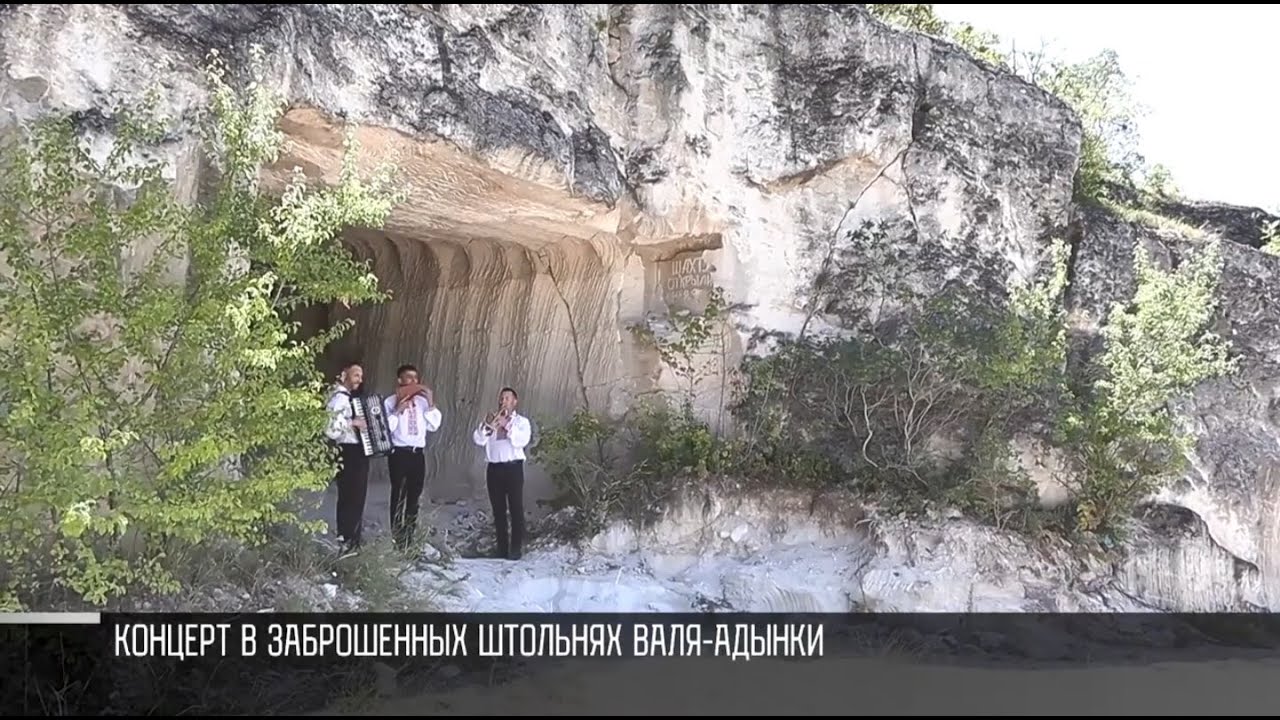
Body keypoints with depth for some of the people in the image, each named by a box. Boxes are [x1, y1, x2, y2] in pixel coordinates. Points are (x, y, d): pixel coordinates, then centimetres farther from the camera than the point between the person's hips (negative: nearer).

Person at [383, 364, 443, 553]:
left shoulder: (422, 401, 11)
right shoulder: (390, 402, -1)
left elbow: (434, 426, 6)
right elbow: (385, 428, -9)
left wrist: (431, 404, -3)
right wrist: (397, 411, -19)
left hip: (418, 453, 5)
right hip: (399, 452, -5)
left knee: (415, 496, 8)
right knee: (399, 495, -6)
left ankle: (410, 538, 16)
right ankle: (397, 540, -2)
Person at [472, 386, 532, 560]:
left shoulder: (521, 421, 6)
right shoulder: (489, 420, 16)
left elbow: (522, 441, -13)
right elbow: (478, 440, 3)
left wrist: (507, 425, -16)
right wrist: (487, 425, -11)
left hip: (513, 468, -4)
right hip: (493, 468, 4)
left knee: (516, 509, -6)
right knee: (498, 510, 6)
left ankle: (516, 548, -4)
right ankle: (502, 547, 12)